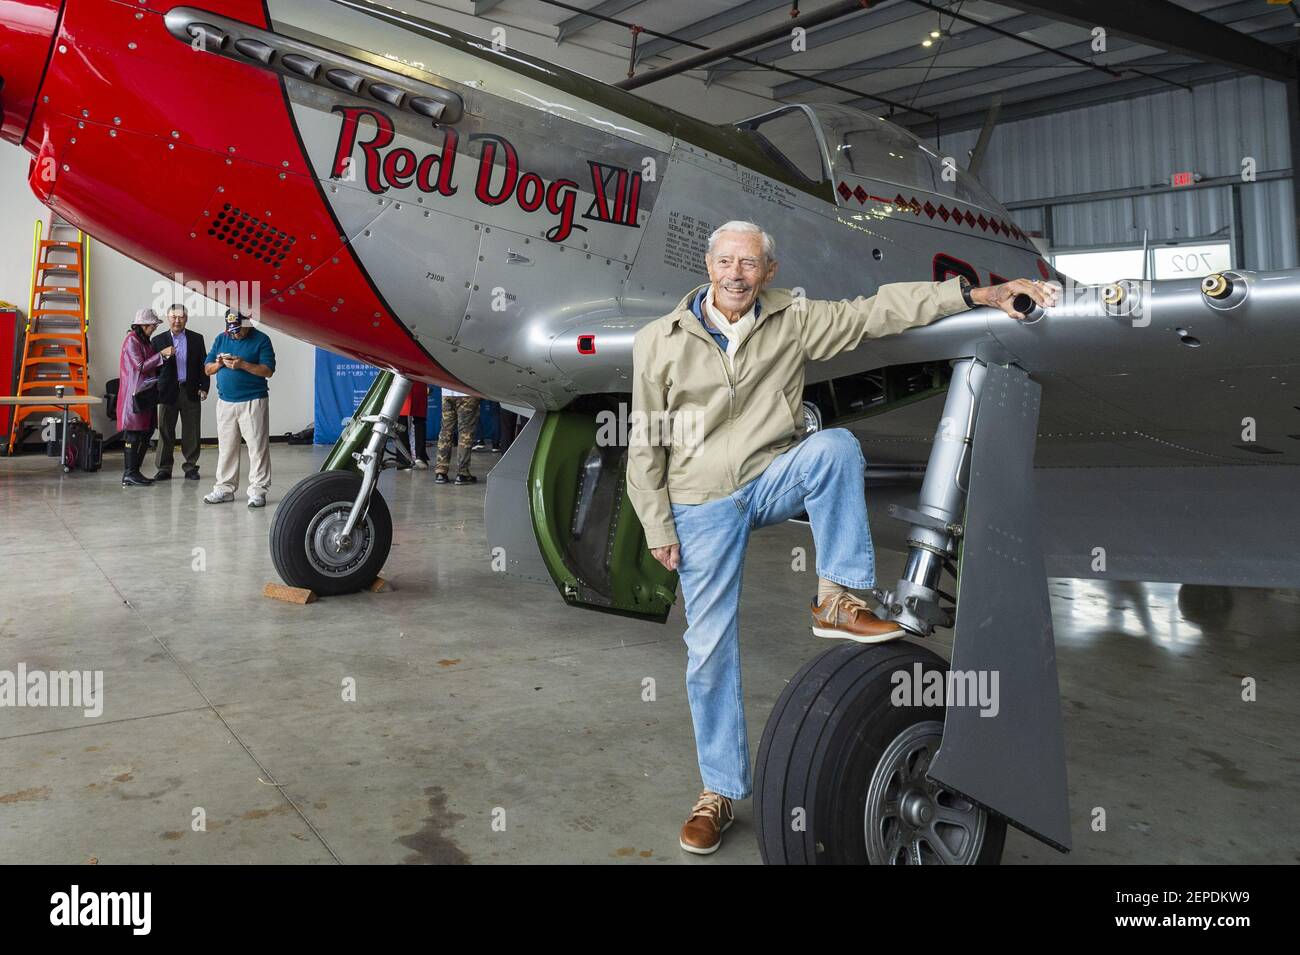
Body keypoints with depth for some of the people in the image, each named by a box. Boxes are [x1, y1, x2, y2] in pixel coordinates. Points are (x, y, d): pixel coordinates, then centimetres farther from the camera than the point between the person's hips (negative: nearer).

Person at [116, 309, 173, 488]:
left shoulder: (143, 340, 16)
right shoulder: (132, 341, -10)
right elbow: (140, 366, -17)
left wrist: (164, 356, 8)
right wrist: (161, 354, -17)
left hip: (145, 393, 9)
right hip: (134, 393, -9)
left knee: (145, 433, 9)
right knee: (133, 434, -7)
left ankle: (134, 472, 14)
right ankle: (129, 475, -4)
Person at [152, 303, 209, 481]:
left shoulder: (197, 339, 7)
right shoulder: (159, 340, 6)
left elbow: (203, 365, 6)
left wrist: (204, 387, -1)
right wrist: (163, 356, -14)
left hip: (191, 392, 0)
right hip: (168, 392, 0)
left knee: (191, 432, 3)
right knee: (165, 431, 2)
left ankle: (190, 467, 12)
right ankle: (164, 469, 9)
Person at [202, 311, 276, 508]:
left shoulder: (261, 340, -3)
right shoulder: (221, 339, 12)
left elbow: (268, 370, -11)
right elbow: (207, 369, 13)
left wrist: (243, 364, -21)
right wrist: (219, 364, -9)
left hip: (253, 402, -5)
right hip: (225, 401, 5)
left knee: (257, 447, -4)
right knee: (225, 447, 9)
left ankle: (257, 490, 1)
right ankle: (224, 488, 18)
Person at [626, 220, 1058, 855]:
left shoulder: (793, 321, 0)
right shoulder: (659, 342, -4)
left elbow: (877, 311, -5)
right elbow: (646, 446, -1)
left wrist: (979, 294, -14)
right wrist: (658, 527, -4)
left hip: (772, 480, 1)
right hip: (703, 506, -1)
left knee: (835, 445, -31)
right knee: (709, 650, -2)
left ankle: (837, 601, -21)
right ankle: (720, 792, 14)